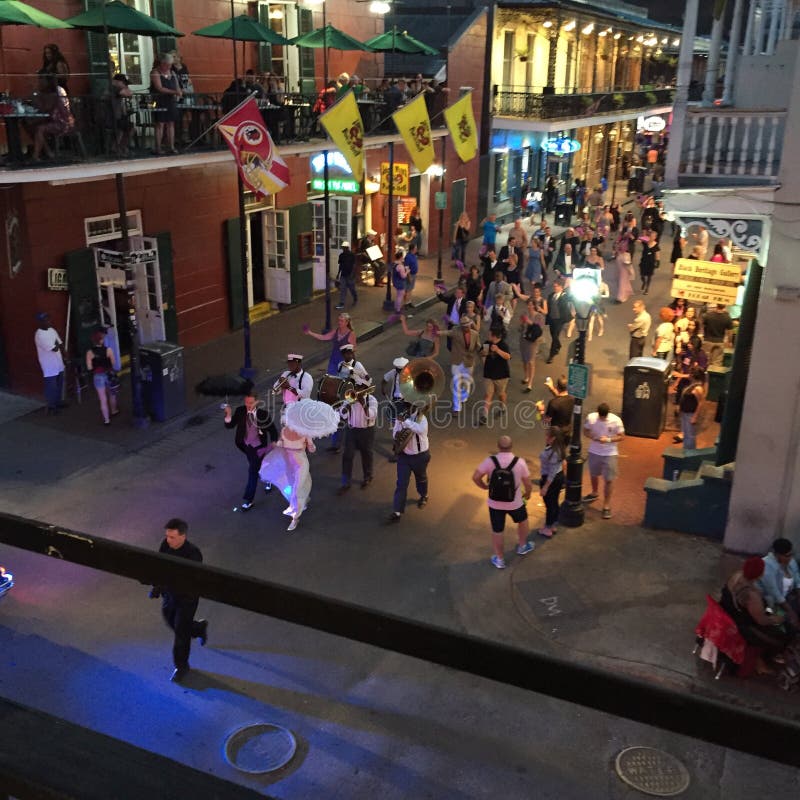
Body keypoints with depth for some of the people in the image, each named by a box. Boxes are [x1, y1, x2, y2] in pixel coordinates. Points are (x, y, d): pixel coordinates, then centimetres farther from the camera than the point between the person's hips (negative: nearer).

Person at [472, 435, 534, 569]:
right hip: (515, 503, 0)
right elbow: (528, 484, -8)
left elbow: (475, 477, -16)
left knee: (497, 531, 16)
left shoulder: (490, 461, -16)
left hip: (495, 504, 0)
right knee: (523, 520, 30)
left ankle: (500, 559, 30)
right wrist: (527, 494, 13)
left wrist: (485, 487, 3)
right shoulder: (520, 462, -16)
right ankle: (522, 547, 49)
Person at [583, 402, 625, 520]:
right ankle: (594, 493, 51)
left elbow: (621, 436, -10)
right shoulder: (591, 417, -14)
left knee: (608, 480, -2)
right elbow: (585, 431, -1)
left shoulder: (616, 420, -19)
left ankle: (606, 505, 9)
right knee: (593, 475, 23)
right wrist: (595, 438, -21)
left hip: (610, 454, -3)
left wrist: (609, 440, -26)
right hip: (594, 452, 3)